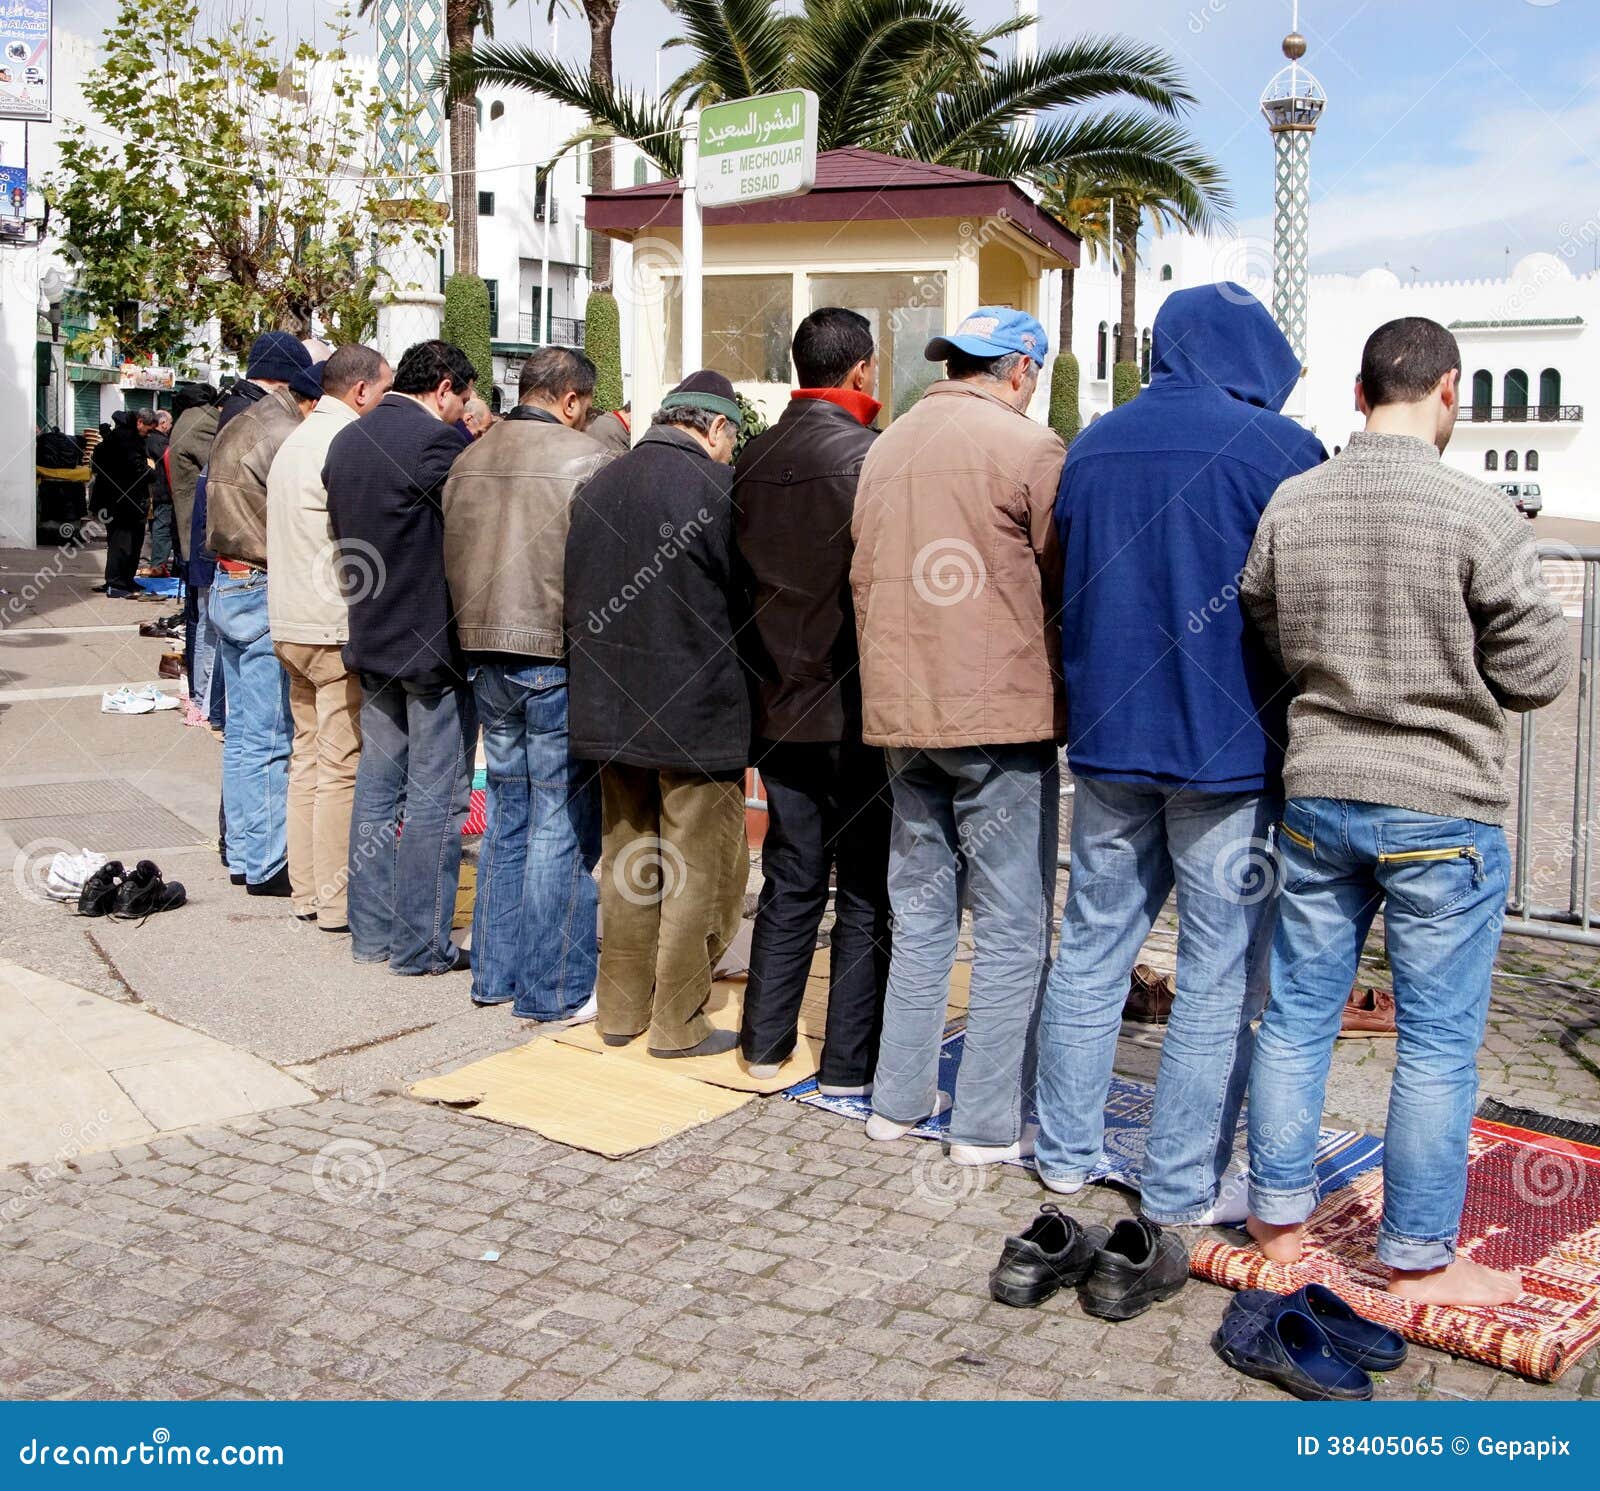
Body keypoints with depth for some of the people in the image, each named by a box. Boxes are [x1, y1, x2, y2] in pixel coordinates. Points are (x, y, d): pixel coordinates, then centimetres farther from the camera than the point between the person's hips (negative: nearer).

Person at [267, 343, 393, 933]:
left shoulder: (296, 439, 18)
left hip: (292, 624, 10)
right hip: (337, 628, -10)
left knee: (309, 757, 14)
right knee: (343, 766, -5)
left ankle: (306, 889, 19)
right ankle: (337, 902, 0)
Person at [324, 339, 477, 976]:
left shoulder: (345, 441, 9)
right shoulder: (438, 440, -16)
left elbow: (342, 534, 14)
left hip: (370, 637, 8)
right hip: (434, 640, -8)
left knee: (378, 784, 14)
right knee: (436, 799, 0)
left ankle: (371, 931, 22)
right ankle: (421, 945, 6)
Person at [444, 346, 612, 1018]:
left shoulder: (468, 460, 9)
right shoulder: (586, 459, -11)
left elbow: (451, 561, 14)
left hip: (486, 660, 7)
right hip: (560, 660, -7)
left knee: (507, 817, 16)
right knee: (562, 827, 1)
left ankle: (495, 973, 23)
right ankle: (554, 988, 7)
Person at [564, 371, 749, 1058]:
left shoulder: (598, 485, 6)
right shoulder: (718, 485, -13)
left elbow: (573, 594, 11)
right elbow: (750, 595, -10)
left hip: (612, 708, 7)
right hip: (699, 710, -6)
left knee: (627, 858, 17)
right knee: (696, 871, 5)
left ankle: (621, 1009, 26)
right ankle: (678, 1023, 12)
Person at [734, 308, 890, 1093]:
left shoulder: (752, 458, 4)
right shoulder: (868, 455, -15)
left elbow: (741, 574, 10)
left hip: (779, 705, 6)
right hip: (856, 706, -6)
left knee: (791, 880, 17)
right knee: (866, 892, 5)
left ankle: (765, 1041, 24)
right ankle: (849, 1065, 11)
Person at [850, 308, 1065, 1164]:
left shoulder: (885, 449, 11)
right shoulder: (1028, 448, -9)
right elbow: (1067, 581, -5)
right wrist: (1056, 677, 12)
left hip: (901, 714, 7)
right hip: (1000, 715, -7)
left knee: (919, 918, 16)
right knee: (1012, 930, 2)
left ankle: (899, 1100, 22)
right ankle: (989, 1123, 7)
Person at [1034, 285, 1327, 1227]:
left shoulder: (1092, 446, 7)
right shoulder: (1280, 449, -9)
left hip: (1107, 739, 5)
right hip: (1232, 750, -5)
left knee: (1092, 952, 15)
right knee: (1220, 980, 5)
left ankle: (1067, 1149, 25)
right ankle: (1184, 1186, 13)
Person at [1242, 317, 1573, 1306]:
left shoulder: (1291, 506, -1)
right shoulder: (1479, 514, -14)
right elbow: (1540, 675, -8)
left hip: (1317, 794, 5)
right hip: (1442, 808, -4)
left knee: (1298, 1013, 15)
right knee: (1439, 1042, 7)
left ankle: (1280, 1219, 27)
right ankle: (1420, 1259, 17)